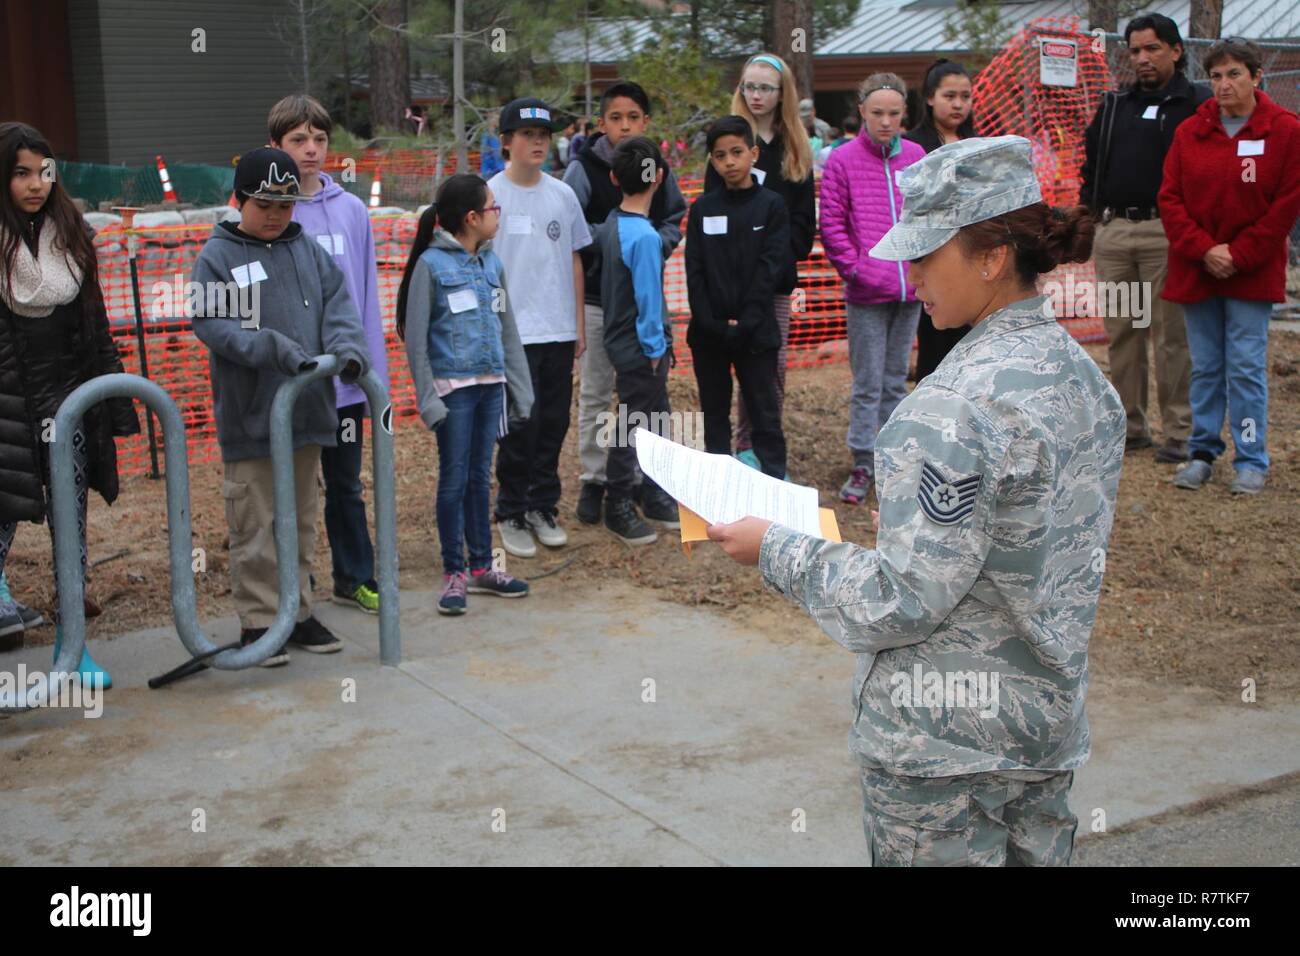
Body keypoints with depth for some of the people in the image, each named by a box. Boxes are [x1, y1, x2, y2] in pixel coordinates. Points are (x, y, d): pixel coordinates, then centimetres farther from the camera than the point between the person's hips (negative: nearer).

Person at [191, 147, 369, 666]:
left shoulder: (309, 250, 10)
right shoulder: (217, 257, -4)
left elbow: (338, 306, 3)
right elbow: (213, 325, -13)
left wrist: (348, 350, -18)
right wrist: (277, 349, -25)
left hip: (307, 410, 5)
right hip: (249, 416, -5)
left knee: (301, 521, 15)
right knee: (255, 527, 0)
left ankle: (297, 612, 26)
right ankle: (258, 621, 11)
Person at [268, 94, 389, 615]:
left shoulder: (351, 210, 4)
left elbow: (367, 294, 6)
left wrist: (374, 371, 3)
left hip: (345, 376, 3)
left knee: (346, 483, 15)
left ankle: (355, 578, 28)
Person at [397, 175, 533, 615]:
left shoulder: (492, 263, 10)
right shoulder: (431, 264, -8)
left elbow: (507, 329, 14)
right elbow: (415, 337, -9)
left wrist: (521, 390, 12)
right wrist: (427, 398, -13)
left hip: (492, 385, 5)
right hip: (453, 387, -5)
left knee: (480, 477, 13)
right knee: (454, 481, 1)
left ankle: (482, 566, 22)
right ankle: (454, 573, 11)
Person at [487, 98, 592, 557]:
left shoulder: (563, 195, 8)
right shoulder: (490, 194, -4)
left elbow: (574, 261, 14)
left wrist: (578, 324, 12)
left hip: (559, 331, 4)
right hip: (513, 332, -4)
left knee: (554, 424, 9)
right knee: (520, 425, -3)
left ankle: (543, 509, 22)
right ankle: (511, 515, 11)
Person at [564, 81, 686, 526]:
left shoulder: (659, 168, 4)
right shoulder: (583, 168, -8)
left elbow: (674, 222, 11)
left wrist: (655, 242, -9)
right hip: (596, 296, -3)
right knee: (594, 393, 7)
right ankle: (594, 480, 18)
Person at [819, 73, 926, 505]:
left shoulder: (916, 157, 5)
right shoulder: (843, 160, -5)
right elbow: (832, 225, -4)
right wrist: (855, 268, -10)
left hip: (910, 290, 4)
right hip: (867, 293, -3)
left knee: (896, 380, 14)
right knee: (868, 384, 1)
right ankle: (863, 465, 9)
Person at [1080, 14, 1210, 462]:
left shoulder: (1198, 104, 1)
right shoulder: (1114, 105, 17)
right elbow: (1092, 159, 25)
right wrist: (1093, 204, 12)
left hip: (1166, 233, -5)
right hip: (1113, 232, 5)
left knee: (1171, 335, -4)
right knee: (1121, 334, 8)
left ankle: (1179, 431, 3)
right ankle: (1130, 426, 17)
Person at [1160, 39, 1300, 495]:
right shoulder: (1189, 132, 4)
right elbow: (1170, 199, 1)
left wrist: (1238, 255, -10)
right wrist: (1203, 250, -11)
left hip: (1252, 272, -3)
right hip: (1195, 270, 3)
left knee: (1246, 366, -2)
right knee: (1205, 367, 9)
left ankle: (1251, 460, 6)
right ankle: (1202, 452, 18)